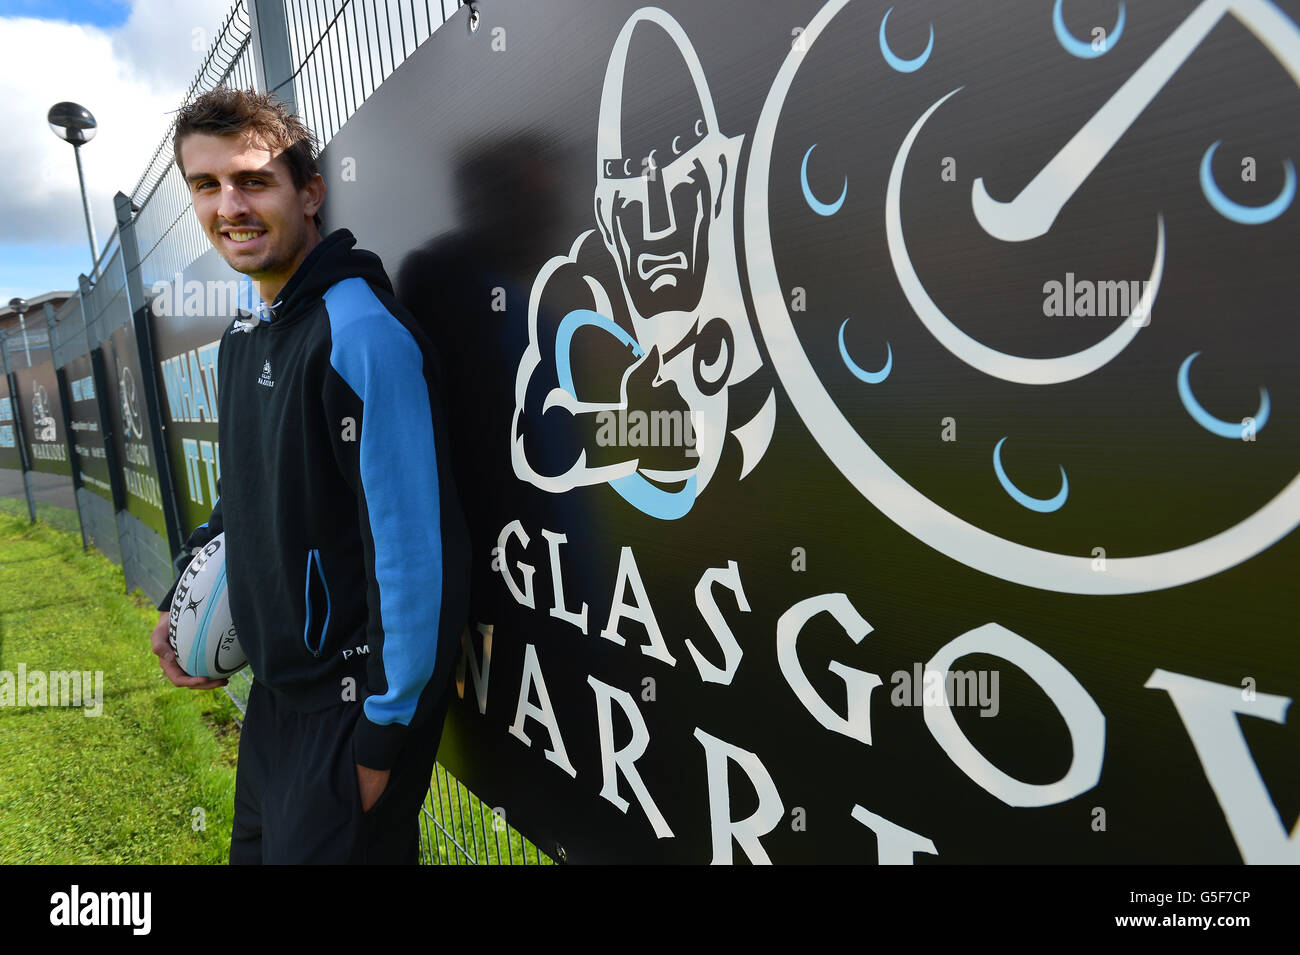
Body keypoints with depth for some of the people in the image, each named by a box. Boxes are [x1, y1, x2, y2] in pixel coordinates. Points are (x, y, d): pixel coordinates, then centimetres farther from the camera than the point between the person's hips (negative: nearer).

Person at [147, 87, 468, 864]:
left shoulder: (362, 333, -21)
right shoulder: (246, 335, 8)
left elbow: (415, 547, -24)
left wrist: (388, 729, -18)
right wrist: (184, 596, 10)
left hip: (354, 704, -9)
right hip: (276, 689, 9)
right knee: (257, 847, 24)